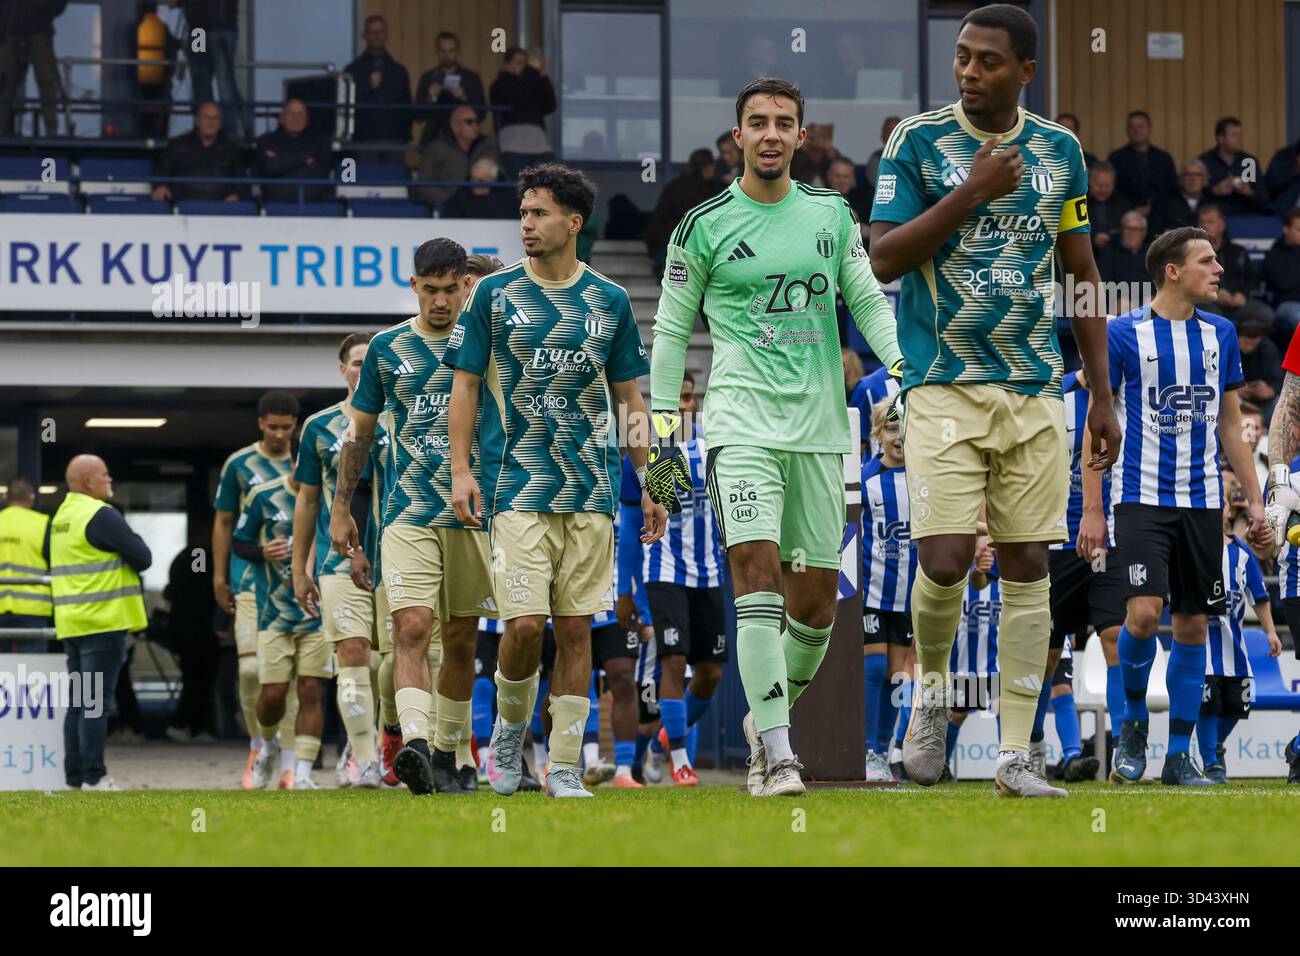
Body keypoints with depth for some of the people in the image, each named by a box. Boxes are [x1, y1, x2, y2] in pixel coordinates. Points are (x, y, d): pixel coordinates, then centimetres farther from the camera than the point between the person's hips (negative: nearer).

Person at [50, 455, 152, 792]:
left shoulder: (61, 516, 15)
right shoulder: (101, 516, -13)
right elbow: (142, 558, -13)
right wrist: (132, 540, 8)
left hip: (71, 622, 8)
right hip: (102, 621, -8)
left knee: (79, 701, 11)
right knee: (95, 701, -8)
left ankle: (74, 775, 12)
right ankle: (93, 776, -9)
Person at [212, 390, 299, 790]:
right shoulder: (239, 465, 5)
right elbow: (223, 522, 9)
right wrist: (219, 577, 5)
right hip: (251, 580, -1)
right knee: (251, 666, -12)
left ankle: (289, 764, 1)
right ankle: (256, 746, 10)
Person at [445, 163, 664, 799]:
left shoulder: (609, 301, 8)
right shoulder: (494, 294, 3)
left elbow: (629, 399, 13)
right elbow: (465, 386, 6)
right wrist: (461, 472, -4)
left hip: (591, 493, 2)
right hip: (516, 488, -2)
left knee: (575, 628, 0)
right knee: (525, 623, -12)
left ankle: (564, 767, 6)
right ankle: (509, 726, 15)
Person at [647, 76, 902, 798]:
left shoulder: (832, 215, 11)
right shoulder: (705, 225, 3)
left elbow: (869, 301, 16)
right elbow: (671, 331, 8)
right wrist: (663, 432, 4)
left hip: (820, 425, 4)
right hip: (742, 417, -3)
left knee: (817, 598, 4)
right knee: (755, 565, -20)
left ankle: (769, 717, 29)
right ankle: (777, 756, -22)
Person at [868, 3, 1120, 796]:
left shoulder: (1059, 151, 7)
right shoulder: (919, 141, -2)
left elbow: (1083, 272, 14)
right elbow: (884, 258, -9)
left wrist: (1103, 395, 12)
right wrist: (971, 192, -18)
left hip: (1036, 391, 3)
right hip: (944, 388, -3)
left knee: (1029, 565, 1)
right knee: (946, 561, -14)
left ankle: (1016, 755, 7)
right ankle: (933, 685, 17)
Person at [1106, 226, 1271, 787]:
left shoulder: (1220, 333, 9)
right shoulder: (1123, 334, -4)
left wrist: (1254, 501, 12)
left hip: (1202, 499, 4)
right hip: (1142, 495, -4)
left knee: (1193, 625, 4)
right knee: (1144, 613, -19)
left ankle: (1178, 754, 12)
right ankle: (1133, 722, 5)